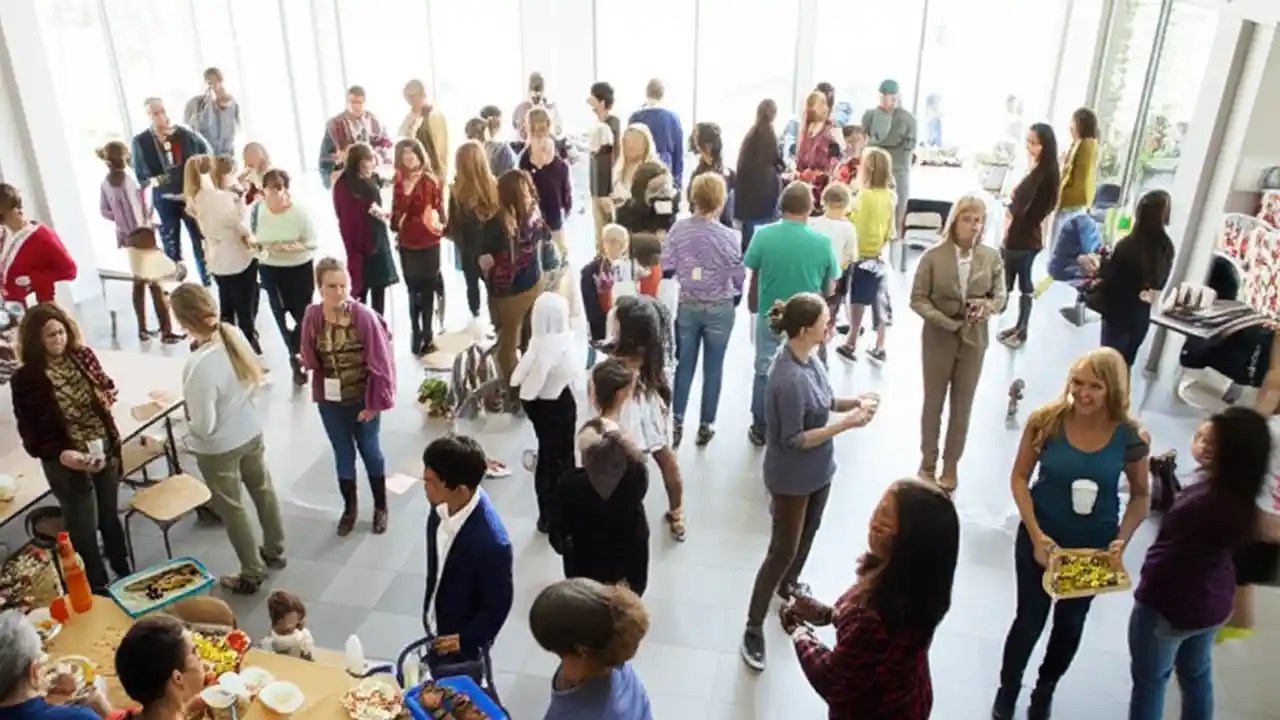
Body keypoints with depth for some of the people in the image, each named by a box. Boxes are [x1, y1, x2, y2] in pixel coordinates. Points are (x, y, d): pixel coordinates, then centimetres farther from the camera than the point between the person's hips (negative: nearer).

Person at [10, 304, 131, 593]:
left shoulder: (83, 355, -5)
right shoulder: (26, 379, -18)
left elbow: (107, 385, 13)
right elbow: (31, 432, -15)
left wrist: (106, 396, -11)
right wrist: (61, 455, -30)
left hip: (104, 448, 4)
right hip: (67, 462, -4)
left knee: (110, 516, 23)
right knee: (83, 528, 11)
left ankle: (124, 571, 43)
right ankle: (98, 588, 29)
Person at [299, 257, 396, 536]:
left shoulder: (364, 316, -20)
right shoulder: (312, 317, -10)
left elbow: (380, 363, -14)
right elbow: (310, 359, 3)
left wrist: (375, 402, -12)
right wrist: (309, 361, -16)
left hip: (362, 400, -3)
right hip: (329, 401, 3)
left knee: (370, 452, 15)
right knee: (343, 454, 18)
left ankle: (380, 507, 35)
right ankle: (349, 508, 38)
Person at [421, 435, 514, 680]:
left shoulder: (490, 542, -40)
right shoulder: (443, 504, -18)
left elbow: (498, 606, -23)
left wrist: (465, 639, -12)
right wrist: (429, 608, 13)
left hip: (460, 641, -6)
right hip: (437, 624, 6)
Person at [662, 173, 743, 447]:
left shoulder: (679, 229, -10)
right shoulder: (728, 236, -16)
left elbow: (665, 267, -7)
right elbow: (738, 275, -7)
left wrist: (683, 282, 11)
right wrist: (734, 295, 13)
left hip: (686, 305, 2)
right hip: (719, 308, -2)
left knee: (684, 365, 14)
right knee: (713, 368, 11)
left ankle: (676, 421, 13)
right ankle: (706, 425, 19)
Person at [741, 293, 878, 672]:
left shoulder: (809, 357, -6)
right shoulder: (789, 379, -33)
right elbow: (793, 440, -27)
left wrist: (852, 402, -9)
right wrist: (846, 423, -29)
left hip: (818, 470, 8)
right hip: (792, 478, -8)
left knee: (807, 534, 28)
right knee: (782, 551, 4)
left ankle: (789, 584, 55)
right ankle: (754, 628, 20)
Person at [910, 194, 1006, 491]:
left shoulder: (992, 257, -6)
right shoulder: (933, 256, -12)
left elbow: (1000, 296, 2)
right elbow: (918, 299, -10)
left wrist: (987, 306, -20)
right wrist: (942, 320, -22)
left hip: (973, 340, 2)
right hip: (938, 339, -2)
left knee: (962, 407, 13)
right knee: (933, 403, 13)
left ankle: (951, 465, 30)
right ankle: (928, 463, 30)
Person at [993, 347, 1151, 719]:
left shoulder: (1130, 436, -17)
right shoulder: (1046, 421, -19)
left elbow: (1141, 496, -3)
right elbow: (1019, 477, -11)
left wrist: (1123, 539, -17)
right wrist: (1035, 535, -18)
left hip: (1094, 546, 2)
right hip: (1041, 538, -1)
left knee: (1070, 623, 21)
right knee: (1030, 620, 9)